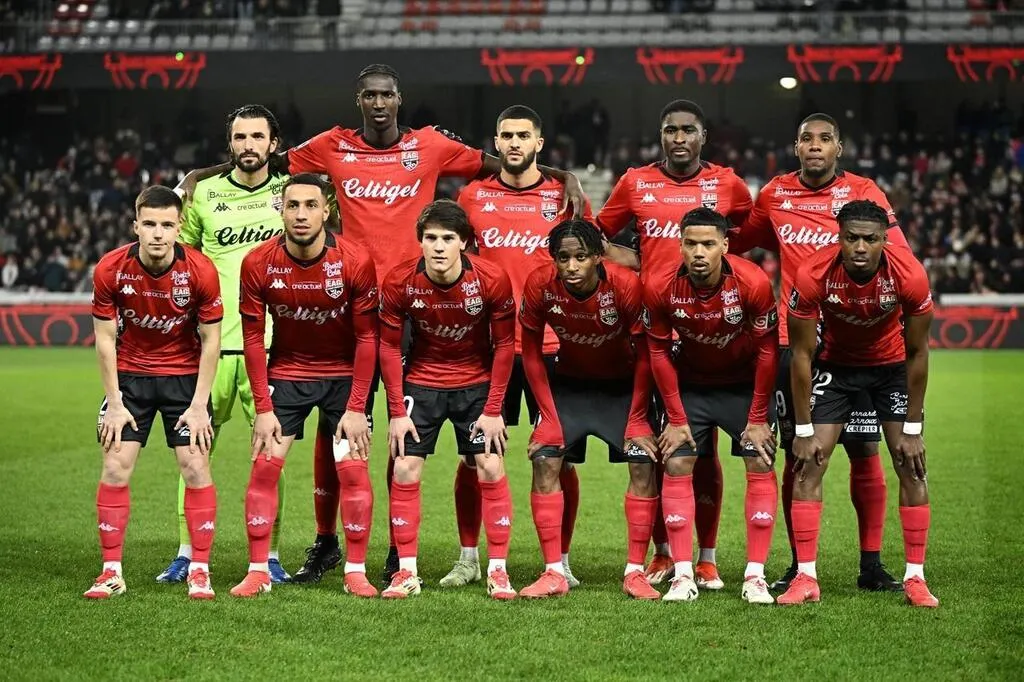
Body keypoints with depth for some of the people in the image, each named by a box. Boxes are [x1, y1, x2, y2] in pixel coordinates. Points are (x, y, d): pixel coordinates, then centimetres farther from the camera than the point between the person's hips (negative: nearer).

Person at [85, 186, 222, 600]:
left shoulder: (201, 271, -19)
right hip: (130, 373, 1)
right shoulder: (110, 270, -17)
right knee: (115, 468, -4)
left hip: (185, 374, -1)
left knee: (195, 467, -7)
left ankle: (200, 571, 3)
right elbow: (105, 338, -6)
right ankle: (111, 572, 5)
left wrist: (199, 406, -12)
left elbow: (210, 340, -9)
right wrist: (115, 404, -8)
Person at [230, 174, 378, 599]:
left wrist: (356, 407, -14)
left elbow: (366, 336, -12)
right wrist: (263, 408, -10)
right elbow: (253, 337, -7)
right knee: (265, 466, -5)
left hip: (344, 374, -1)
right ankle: (258, 571, 4)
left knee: (352, 468, -7)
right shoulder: (258, 264, -16)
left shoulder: (355, 262, -20)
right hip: (286, 372, 1)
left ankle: (356, 572, 4)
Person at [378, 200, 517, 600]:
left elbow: (504, 345, -9)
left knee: (491, 468, -8)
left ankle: (497, 571, 2)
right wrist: (397, 412, -10)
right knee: (405, 469, -6)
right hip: (421, 382, 1)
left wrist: (493, 410, -11)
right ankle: (407, 572, 4)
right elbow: (389, 347, -7)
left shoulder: (492, 280, -21)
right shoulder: (399, 283, -19)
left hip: (476, 382, -1)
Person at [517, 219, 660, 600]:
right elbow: (531, 354, -9)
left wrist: (636, 420, -15)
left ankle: (635, 572, -4)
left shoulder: (626, 286, -29)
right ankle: (554, 572, -7)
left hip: (622, 385, -1)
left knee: (644, 464, -14)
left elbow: (644, 356, -15)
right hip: (568, 382, 1)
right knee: (544, 461, -13)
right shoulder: (540, 286, -24)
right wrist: (549, 417, -11)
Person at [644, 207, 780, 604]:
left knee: (761, 467, -7)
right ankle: (683, 575, -2)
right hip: (690, 385, 1)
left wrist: (758, 418, -12)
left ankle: (755, 576, -1)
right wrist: (676, 418, -8)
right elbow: (659, 352, -9)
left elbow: (767, 350, -15)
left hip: (745, 384, -1)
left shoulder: (753, 283, -27)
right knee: (677, 467, -6)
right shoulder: (661, 288, -23)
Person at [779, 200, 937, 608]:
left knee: (912, 467, -6)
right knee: (809, 465, -9)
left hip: (891, 365, 0)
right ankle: (806, 577, -3)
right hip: (834, 364, 0)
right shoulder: (814, 276, -30)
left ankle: (915, 578, 3)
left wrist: (912, 430, -13)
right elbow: (802, 354, -18)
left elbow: (917, 352, -15)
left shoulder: (909, 275, -29)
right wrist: (804, 430, -16)